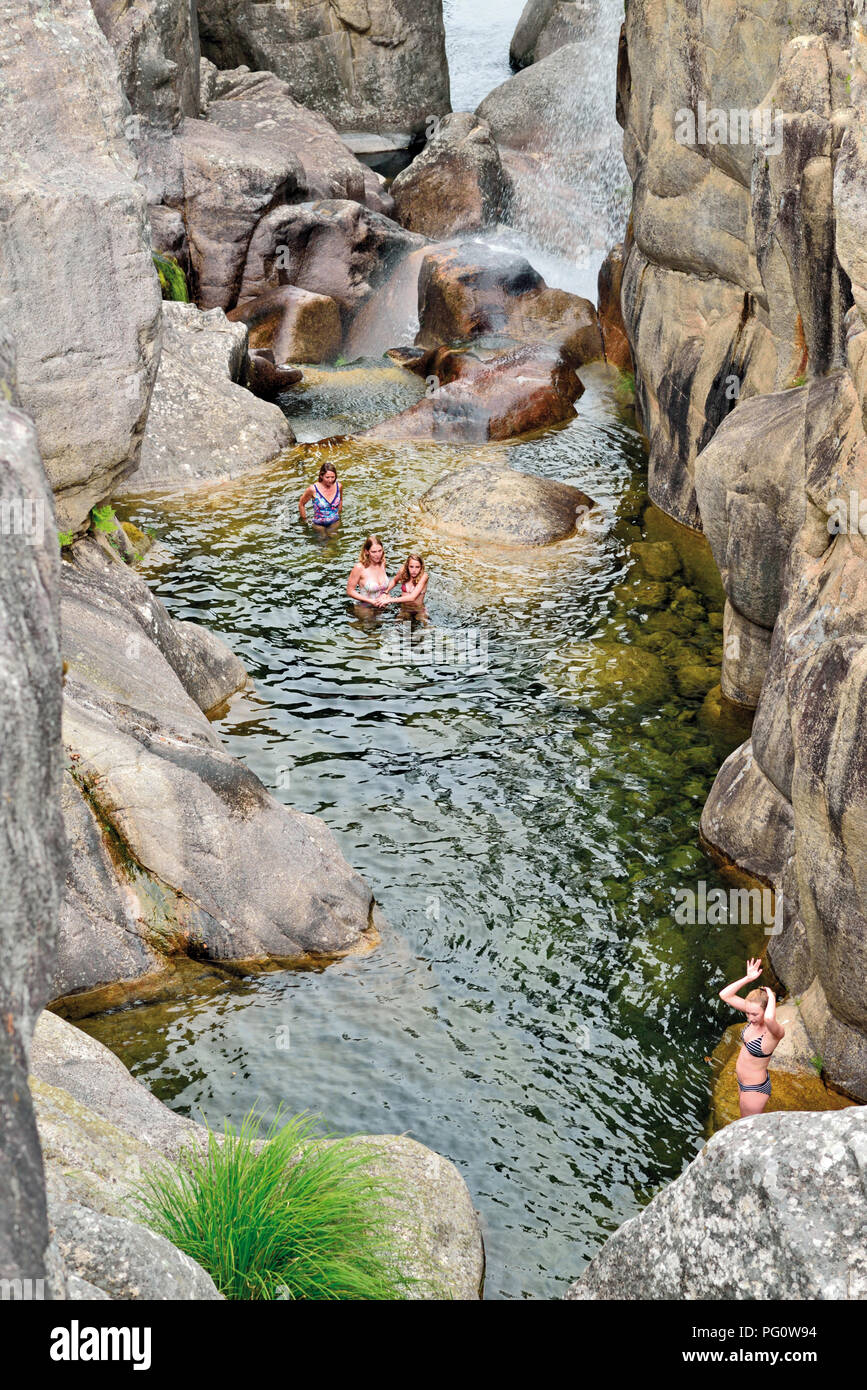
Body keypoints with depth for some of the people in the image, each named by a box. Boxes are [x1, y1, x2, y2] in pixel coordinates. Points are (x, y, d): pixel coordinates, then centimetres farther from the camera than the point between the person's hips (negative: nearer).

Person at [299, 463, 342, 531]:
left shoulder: (338, 486, -10)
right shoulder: (313, 489, -22)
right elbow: (301, 504, -6)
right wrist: (304, 521, 1)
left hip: (334, 523, 3)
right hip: (319, 524, -3)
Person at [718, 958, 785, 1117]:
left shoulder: (776, 1032, -34)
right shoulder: (754, 1010, -13)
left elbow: (769, 1018, -59)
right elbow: (725, 995, -11)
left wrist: (771, 997, -39)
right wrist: (748, 978, -23)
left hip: (755, 1089, -8)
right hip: (743, 1082, 8)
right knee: (746, 1121, 32)